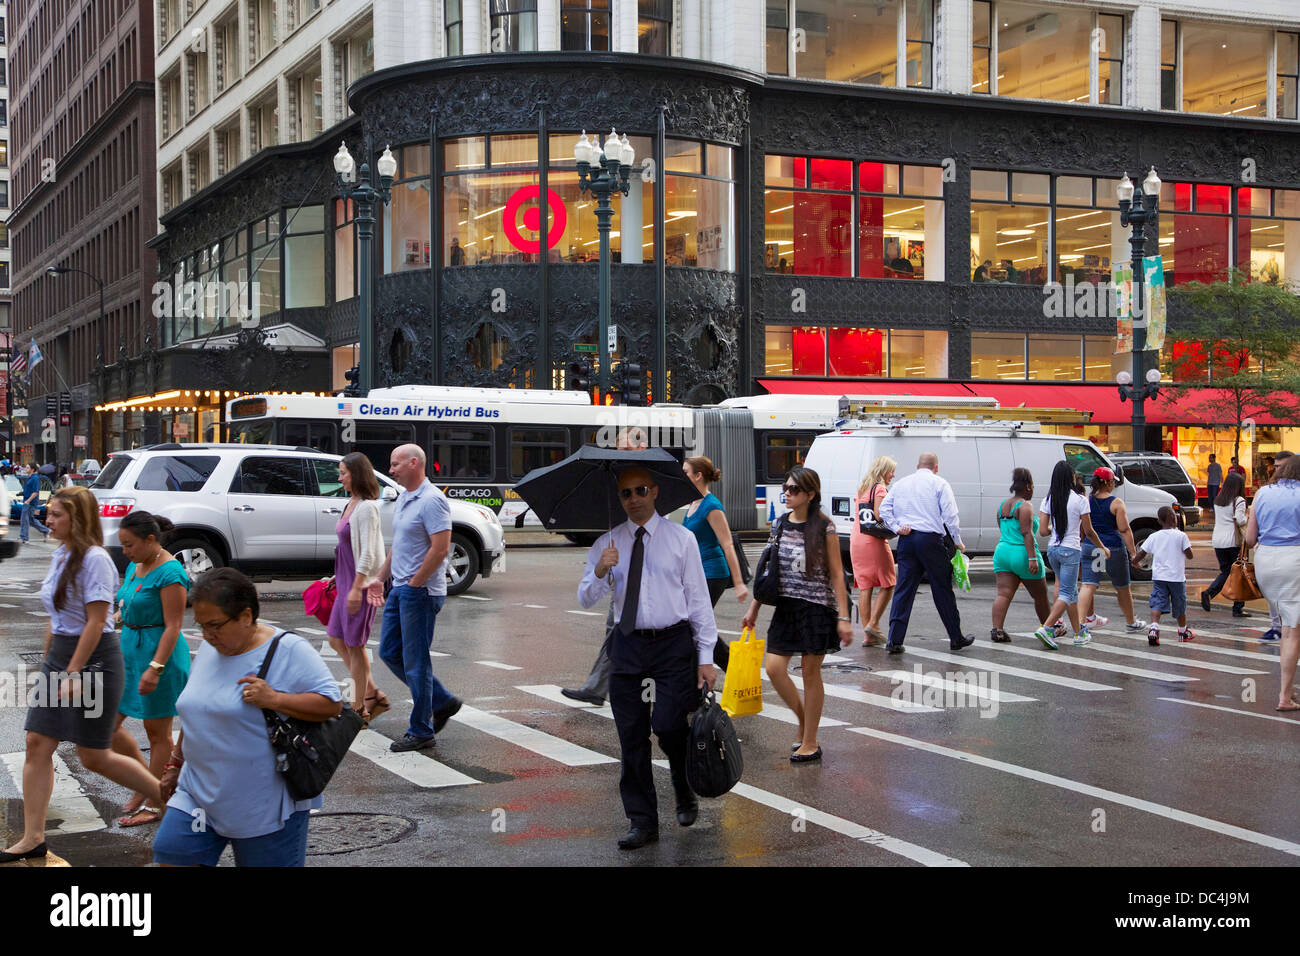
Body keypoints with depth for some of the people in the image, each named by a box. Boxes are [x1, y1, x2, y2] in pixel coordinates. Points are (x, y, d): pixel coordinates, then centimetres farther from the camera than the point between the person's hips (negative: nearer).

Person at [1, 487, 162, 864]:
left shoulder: (94, 558, -17)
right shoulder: (60, 555, 10)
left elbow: (96, 622, -20)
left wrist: (73, 673, -21)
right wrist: (50, 664, 19)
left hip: (94, 659, -9)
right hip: (61, 656, 9)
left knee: (93, 756, -1)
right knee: (37, 744, 4)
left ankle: (165, 795, 18)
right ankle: (32, 839, 10)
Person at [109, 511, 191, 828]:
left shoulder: (170, 573, -18)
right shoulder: (135, 566, 9)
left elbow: (173, 626, -21)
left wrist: (155, 668, -26)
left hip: (159, 654, -9)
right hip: (128, 651, 9)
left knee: (157, 732, 3)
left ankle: (155, 803, 14)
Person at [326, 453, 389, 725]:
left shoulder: (366, 508, -17)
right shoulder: (351, 504, 12)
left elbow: (367, 553, -22)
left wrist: (357, 588, -24)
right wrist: (338, 577, 22)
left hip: (361, 583, -10)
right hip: (348, 581, 10)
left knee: (355, 646, -1)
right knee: (336, 639, 14)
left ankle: (359, 710, 9)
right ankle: (374, 695, 21)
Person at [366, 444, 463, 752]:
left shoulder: (431, 501, -17)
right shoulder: (403, 499, 14)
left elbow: (440, 548, -23)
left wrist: (414, 583, -18)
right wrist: (380, 578, 17)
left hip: (420, 592, -10)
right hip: (400, 589, 10)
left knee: (415, 660, -3)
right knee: (389, 652, 13)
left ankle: (421, 731, 8)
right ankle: (442, 701, 24)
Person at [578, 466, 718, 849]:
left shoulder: (681, 539, 2)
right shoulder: (607, 544, 8)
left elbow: (698, 598, 1)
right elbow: (586, 599, 3)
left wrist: (705, 658, -3)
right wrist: (600, 572, -19)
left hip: (674, 643, -3)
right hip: (628, 645, 3)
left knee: (669, 725, -13)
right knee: (631, 737, 5)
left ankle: (685, 794, 18)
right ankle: (642, 822, 16)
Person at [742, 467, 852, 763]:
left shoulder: (824, 528, -7)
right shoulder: (780, 524, 8)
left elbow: (836, 575, -6)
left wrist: (844, 618, -10)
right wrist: (753, 609, 14)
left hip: (818, 606, -5)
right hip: (786, 606, 5)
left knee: (811, 672, 2)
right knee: (773, 668, -4)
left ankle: (810, 742, 13)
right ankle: (804, 720, 19)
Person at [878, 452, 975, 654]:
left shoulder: (900, 484, 15)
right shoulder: (939, 484, 1)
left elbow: (884, 509, 7)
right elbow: (950, 515, -5)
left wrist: (897, 528, 1)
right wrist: (958, 542, 3)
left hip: (906, 540, 4)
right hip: (931, 539, -4)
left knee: (903, 590, 2)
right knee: (942, 589, 6)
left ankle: (894, 640, -5)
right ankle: (956, 638, 15)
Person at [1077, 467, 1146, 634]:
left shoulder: (1087, 502, 3)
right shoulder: (1116, 503, -9)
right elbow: (1124, 530, -11)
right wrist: (1133, 551, -7)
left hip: (1089, 547, 3)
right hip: (1113, 548, -3)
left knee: (1088, 585, 2)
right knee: (1122, 588, 13)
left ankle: (1085, 620, -8)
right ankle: (1131, 623, 27)